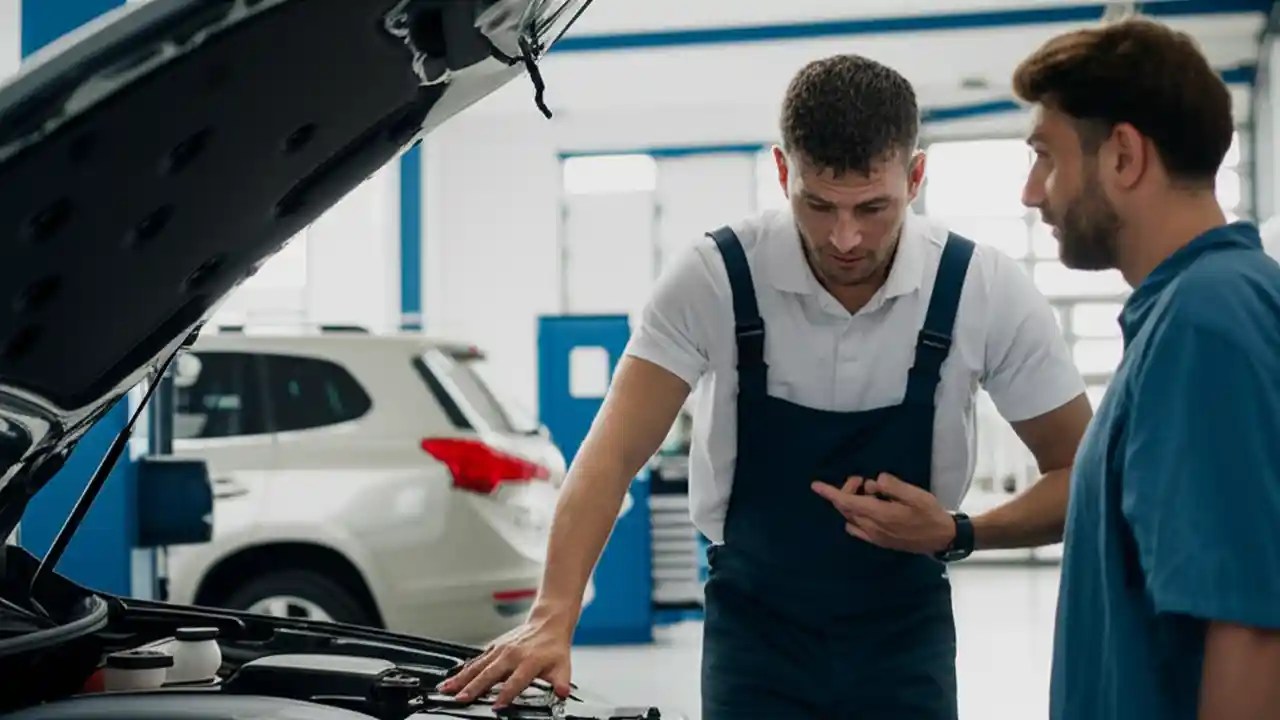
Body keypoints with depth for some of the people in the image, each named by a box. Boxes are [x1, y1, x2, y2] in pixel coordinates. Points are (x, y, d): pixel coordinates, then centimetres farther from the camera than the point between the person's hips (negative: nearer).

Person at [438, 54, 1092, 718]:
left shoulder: (986, 291, -15)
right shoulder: (715, 278, -17)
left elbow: (1082, 475, -6)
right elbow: (613, 454, -23)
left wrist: (958, 534, -23)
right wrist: (553, 617, -37)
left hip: (903, 631, 1)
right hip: (755, 625, -1)